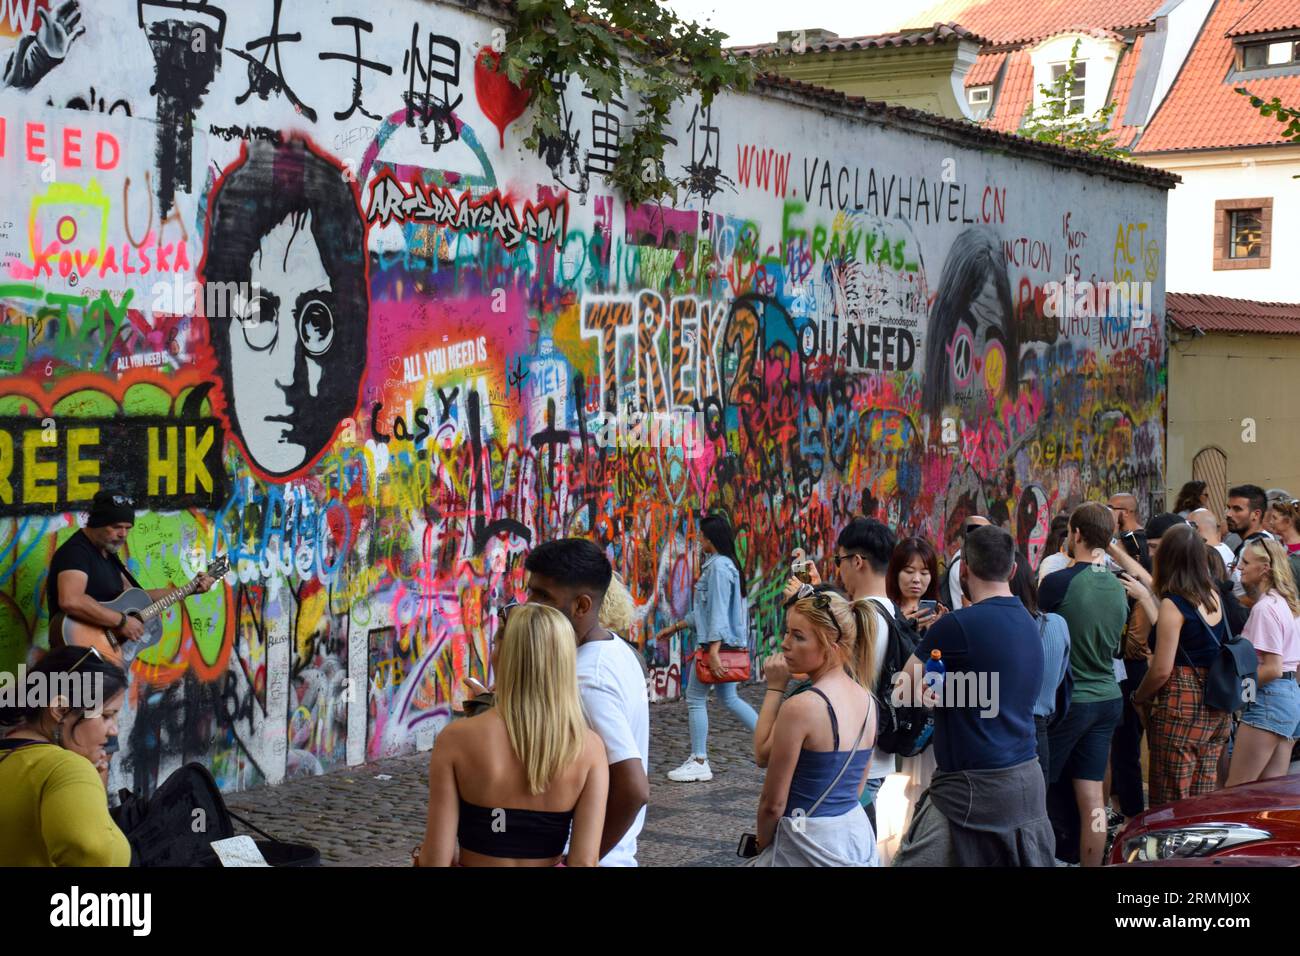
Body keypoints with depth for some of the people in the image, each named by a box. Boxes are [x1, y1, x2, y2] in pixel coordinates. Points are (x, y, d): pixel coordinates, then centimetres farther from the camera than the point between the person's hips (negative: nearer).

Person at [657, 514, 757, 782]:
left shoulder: (718, 566, -15)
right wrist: (675, 627, 25)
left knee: (695, 699, 0)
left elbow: (719, 611, -21)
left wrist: (713, 651, -24)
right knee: (729, 698, 16)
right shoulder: (726, 564, 16)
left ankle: (699, 763, 5)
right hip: (730, 643, 10)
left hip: (717, 643, -10)